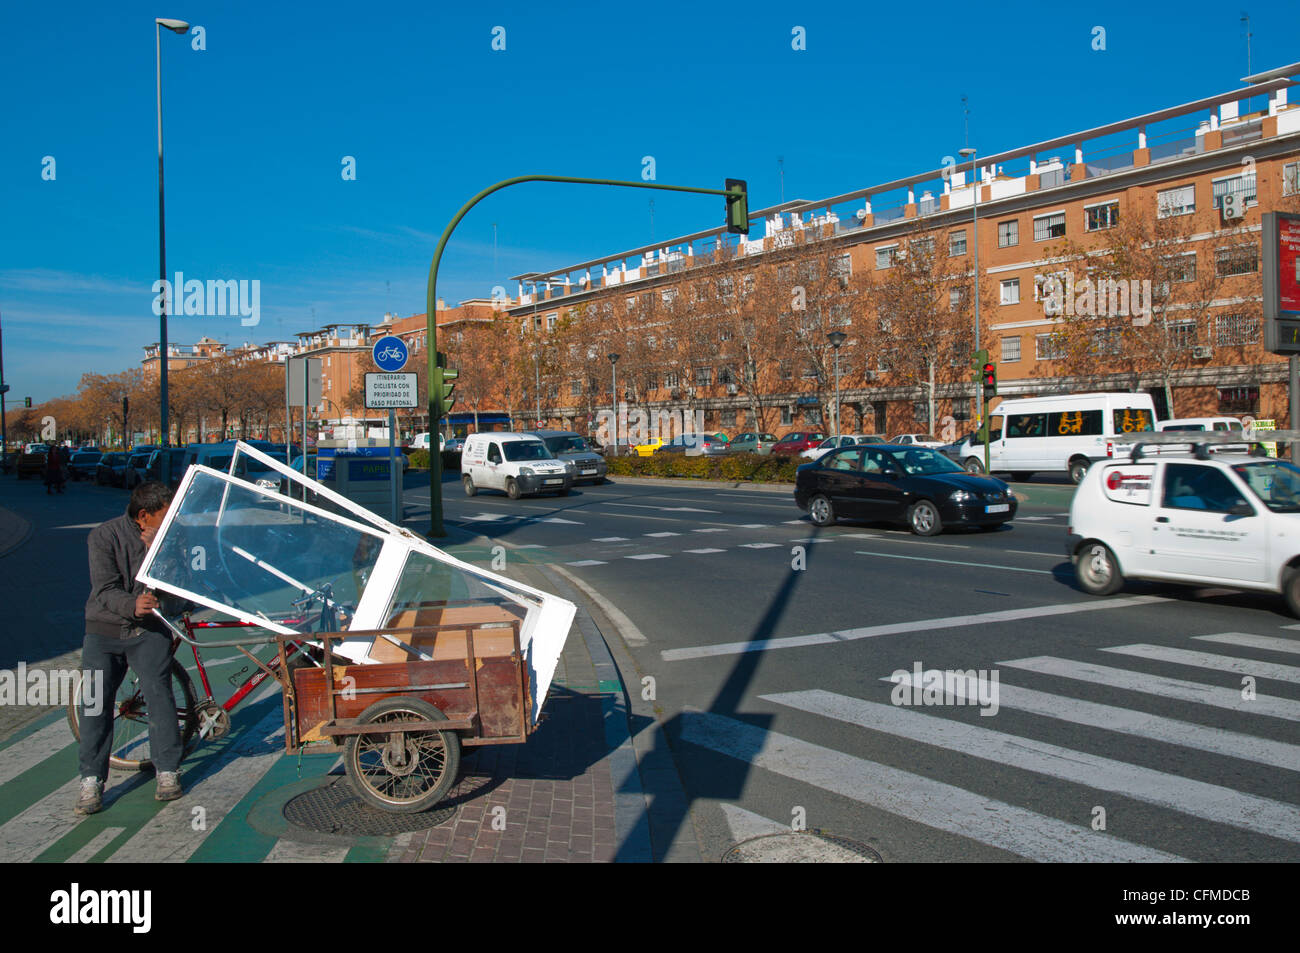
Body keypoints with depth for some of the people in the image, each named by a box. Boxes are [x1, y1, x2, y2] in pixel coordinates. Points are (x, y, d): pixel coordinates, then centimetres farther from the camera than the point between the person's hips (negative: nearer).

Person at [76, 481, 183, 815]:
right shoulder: (105, 535, -9)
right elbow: (105, 591, -16)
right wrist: (132, 606, -36)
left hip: (149, 631, 1)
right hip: (105, 631, -1)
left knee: (159, 695, -8)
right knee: (95, 704, -5)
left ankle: (168, 772, 6)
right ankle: (91, 782, 8)